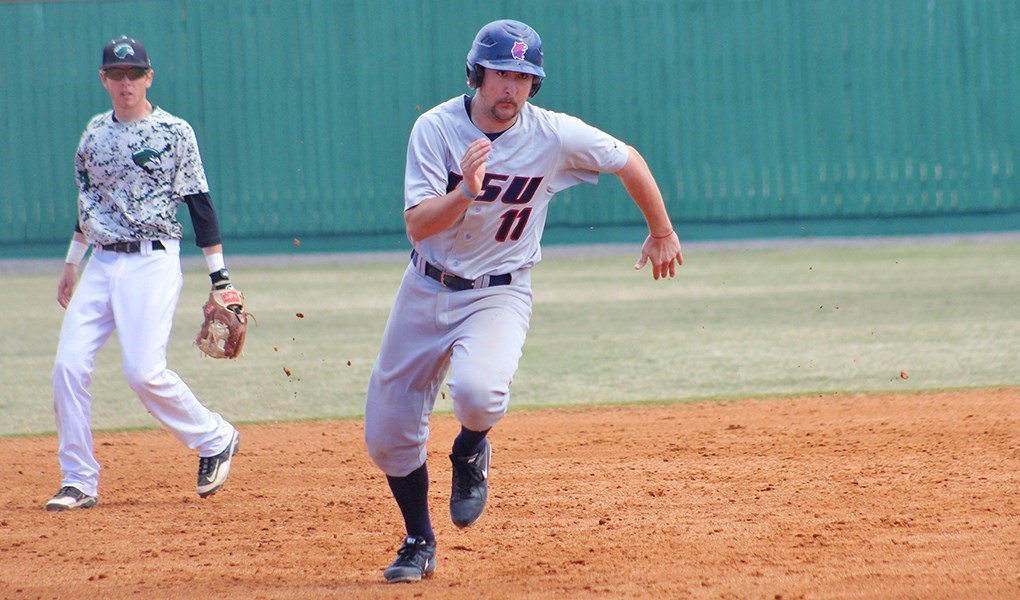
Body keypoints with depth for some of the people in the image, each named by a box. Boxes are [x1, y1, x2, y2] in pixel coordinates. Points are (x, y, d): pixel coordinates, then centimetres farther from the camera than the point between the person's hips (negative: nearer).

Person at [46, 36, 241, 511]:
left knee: (144, 370, -16)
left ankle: (215, 439, 7)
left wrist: (219, 278, -7)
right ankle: (78, 482, 1)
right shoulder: (94, 132, 12)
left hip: (152, 262, -6)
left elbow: (200, 205, -3)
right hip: (101, 264, 6)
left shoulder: (174, 132, -4)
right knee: (69, 365, -6)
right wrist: (72, 262, 25)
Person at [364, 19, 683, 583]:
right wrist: (466, 193, -40)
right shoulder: (436, 128, -14)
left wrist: (662, 233, 13)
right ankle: (419, 541, 28)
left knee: (476, 389, -33)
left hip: (499, 294, -2)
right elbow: (418, 223, -22)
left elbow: (628, 161, 3)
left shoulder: (554, 136, -13)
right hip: (427, 288, 2)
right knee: (386, 434, 4)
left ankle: (471, 452, 4)